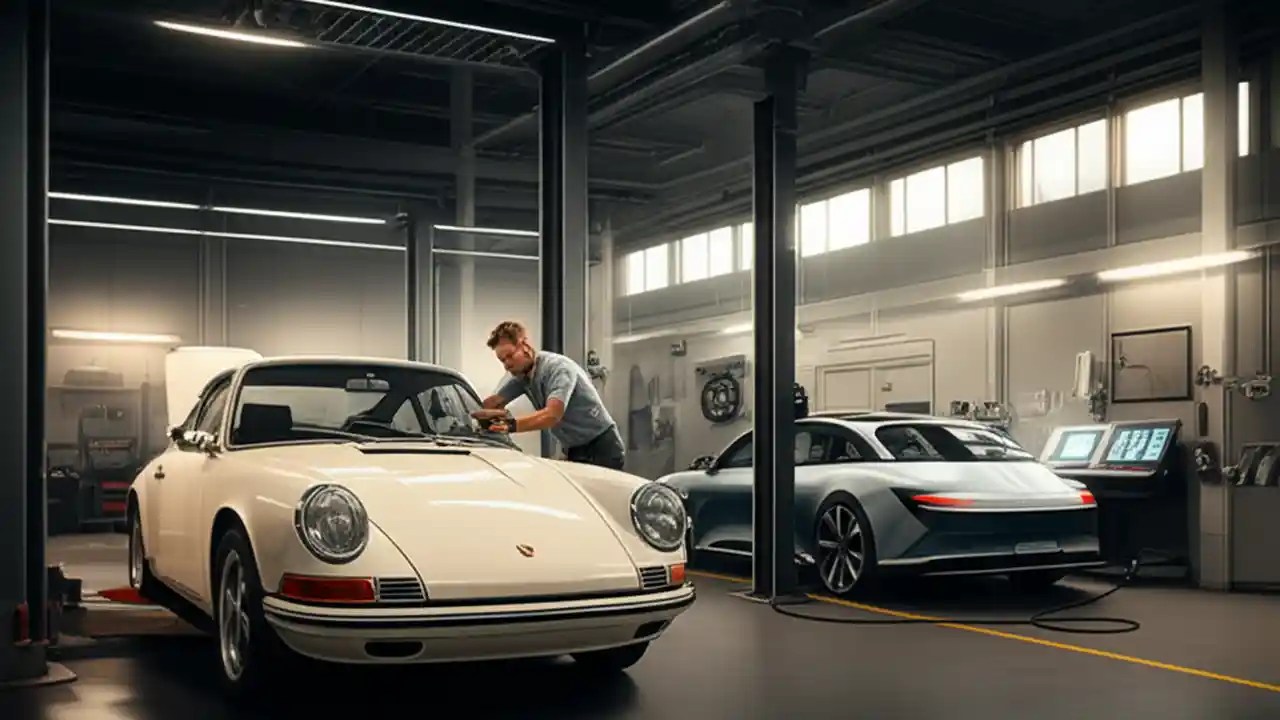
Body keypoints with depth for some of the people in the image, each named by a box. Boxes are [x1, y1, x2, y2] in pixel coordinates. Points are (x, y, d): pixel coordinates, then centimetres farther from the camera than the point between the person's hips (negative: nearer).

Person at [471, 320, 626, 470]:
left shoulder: (558, 367, -22)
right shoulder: (521, 374, 4)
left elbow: (552, 415, -35)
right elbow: (493, 402, 7)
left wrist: (511, 425, -47)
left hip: (601, 449, -8)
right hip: (575, 451, 8)